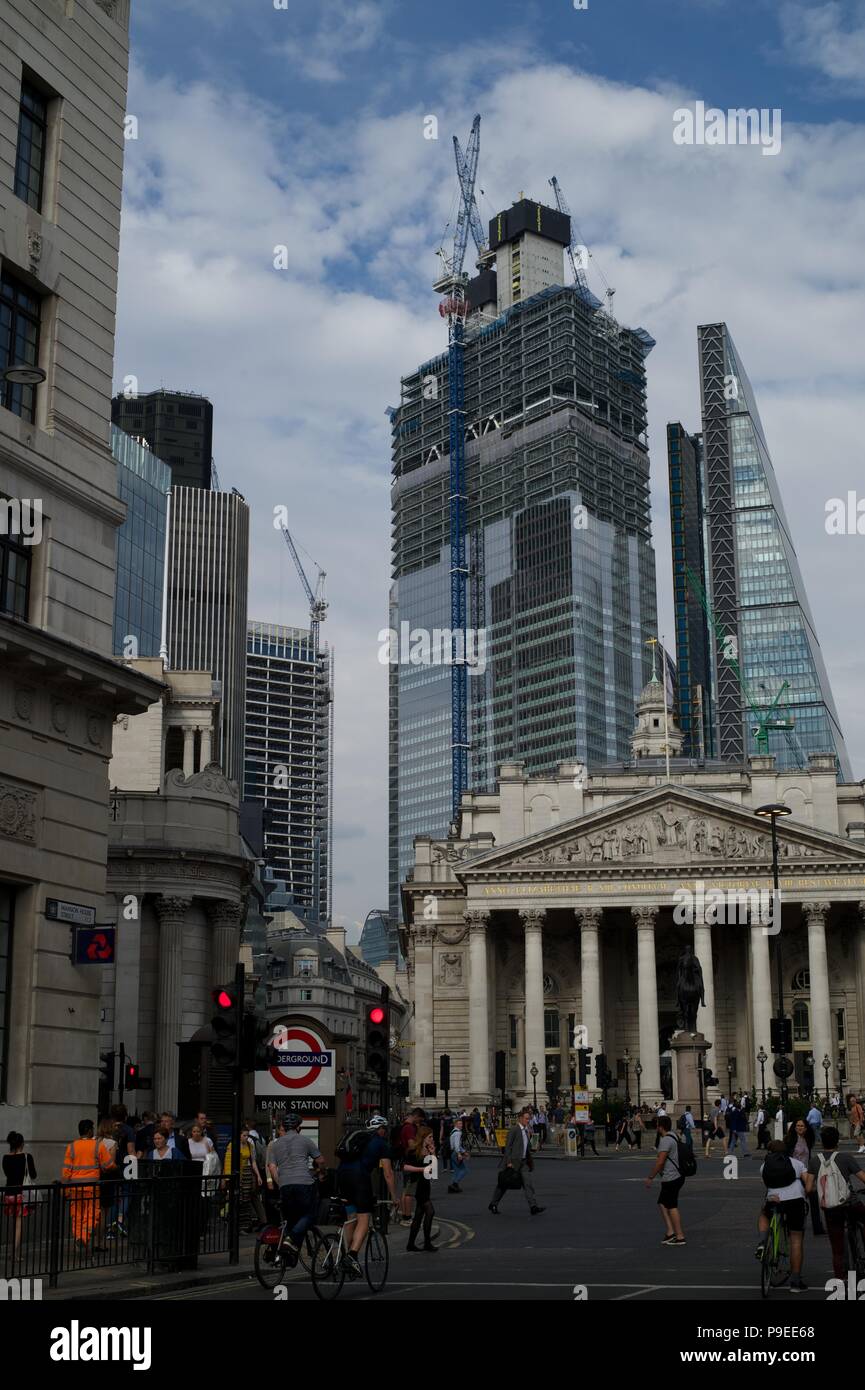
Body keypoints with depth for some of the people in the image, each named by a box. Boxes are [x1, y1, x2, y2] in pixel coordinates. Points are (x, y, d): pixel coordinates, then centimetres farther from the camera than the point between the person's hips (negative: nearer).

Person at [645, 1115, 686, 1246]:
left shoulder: (666, 1140, -18)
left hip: (671, 1179, -10)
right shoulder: (672, 1138, 14)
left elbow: (660, 1162, -22)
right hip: (674, 1177, 10)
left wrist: (650, 1177, -15)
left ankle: (680, 1236, 2)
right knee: (662, 1204, 14)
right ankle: (670, 1231, 12)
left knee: (672, 1207, -3)